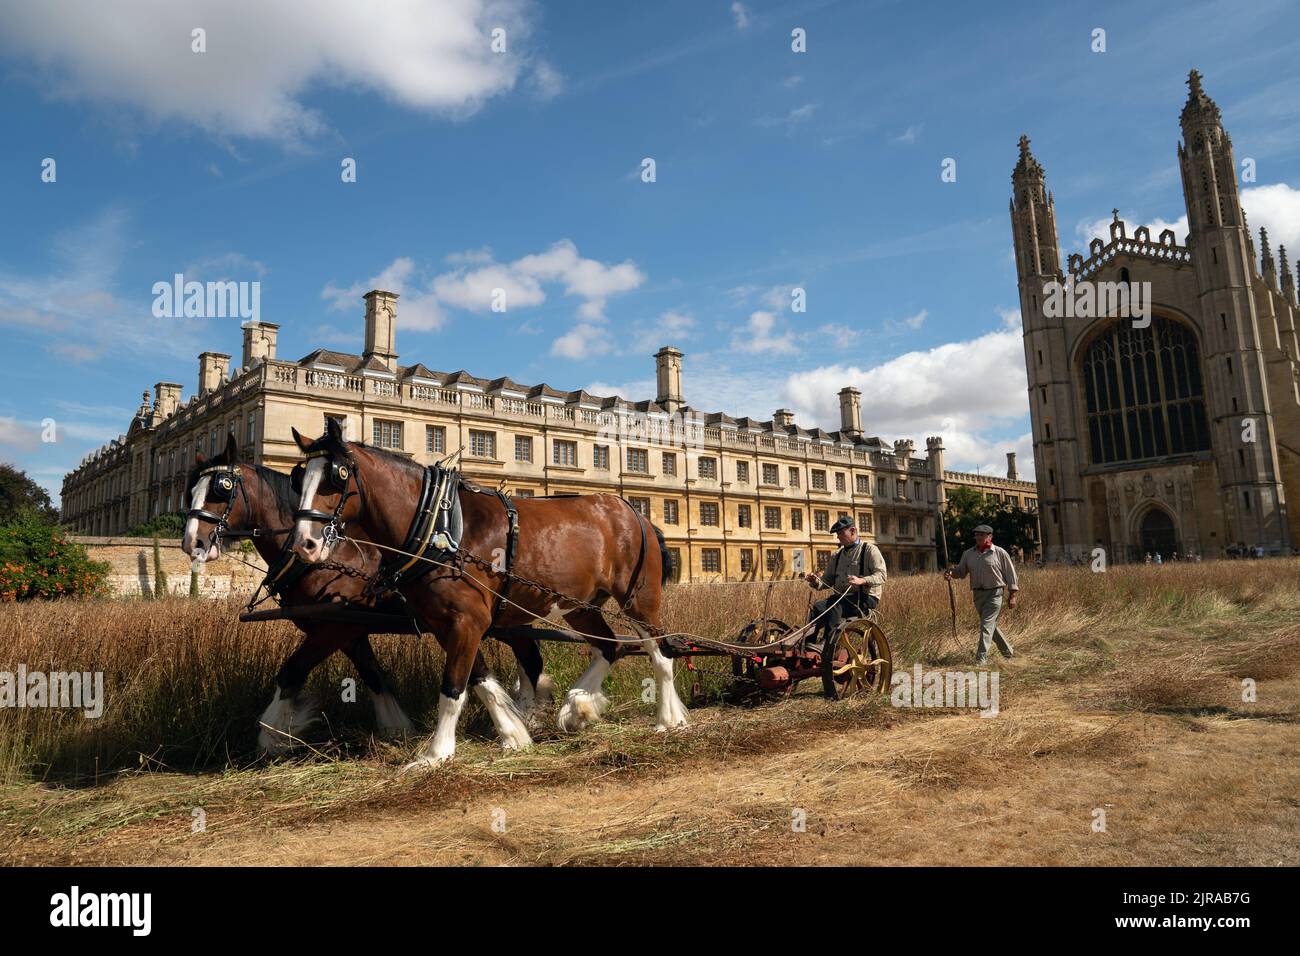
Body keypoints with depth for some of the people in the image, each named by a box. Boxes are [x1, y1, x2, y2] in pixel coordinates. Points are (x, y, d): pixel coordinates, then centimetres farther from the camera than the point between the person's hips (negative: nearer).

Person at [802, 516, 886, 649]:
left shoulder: (869, 549, 1)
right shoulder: (837, 556, 20)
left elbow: (882, 574, -12)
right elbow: (828, 580, 16)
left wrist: (862, 581, -30)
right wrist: (816, 582, -8)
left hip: (865, 598, -6)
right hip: (841, 597, 6)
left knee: (834, 606, -33)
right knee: (817, 607, -23)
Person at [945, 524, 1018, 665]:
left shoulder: (1000, 553, -5)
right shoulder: (968, 554, 7)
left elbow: (1010, 574, -2)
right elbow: (961, 570, 9)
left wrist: (1012, 595, -5)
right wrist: (951, 572, -14)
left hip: (994, 593, -6)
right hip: (978, 594, 6)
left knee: (987, 624, -12)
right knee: (991, 624, 16)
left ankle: (981, 657, -11)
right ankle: (1007, 651, 33)